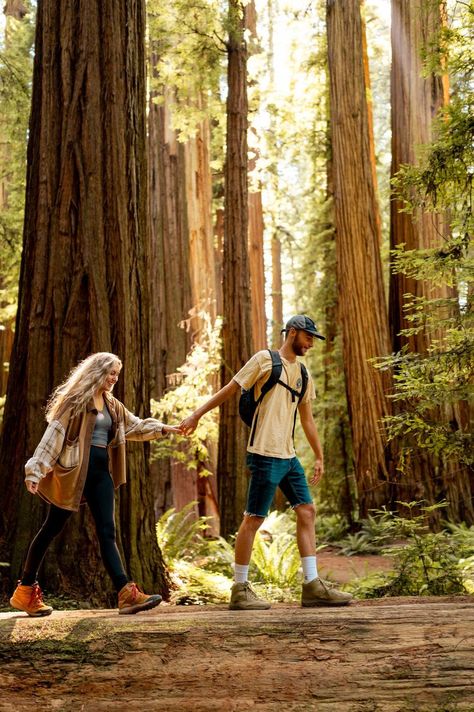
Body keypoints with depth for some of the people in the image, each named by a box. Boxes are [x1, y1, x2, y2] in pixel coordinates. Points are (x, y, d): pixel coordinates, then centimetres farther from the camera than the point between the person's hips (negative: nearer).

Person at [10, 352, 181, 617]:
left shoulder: (112, 405, 16)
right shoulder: (76, 400, -6)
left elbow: (135, 426, 26)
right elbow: (54, 433, -11)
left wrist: (163, 428, 13)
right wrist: (36, 471, -17)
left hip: (101, 472, 7)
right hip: (74, 471, -6)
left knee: (107, 532, -3)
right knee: (52, 528, 2)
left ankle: (127, 593, -13)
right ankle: (25, 591, 14)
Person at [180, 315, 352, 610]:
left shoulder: (303, 374, 18)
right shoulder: (264, 360, -3)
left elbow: (307, 419, 23)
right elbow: (230, 389, 0)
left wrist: (319, 457, 21)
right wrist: (196, 415, -1)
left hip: (289, 455, 8)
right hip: (265, 453, -8)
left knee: (307, 511, 4)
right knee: (254, 518, -4)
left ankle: (312, 586, 8)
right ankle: (240, 590, 5)